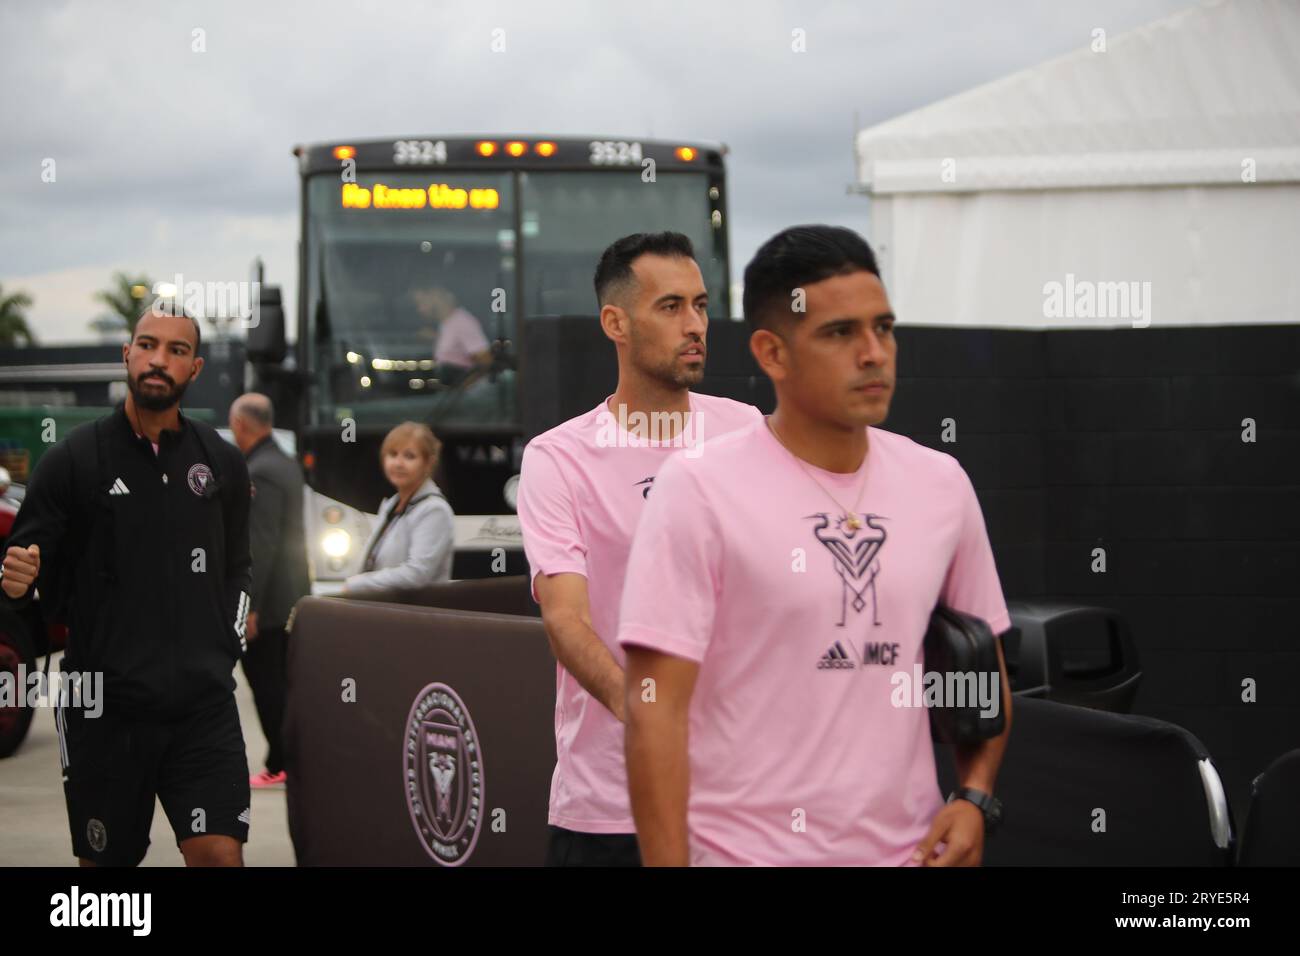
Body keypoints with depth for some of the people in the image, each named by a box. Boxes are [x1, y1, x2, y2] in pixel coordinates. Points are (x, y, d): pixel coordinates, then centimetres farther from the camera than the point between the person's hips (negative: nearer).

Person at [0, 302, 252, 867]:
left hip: (204, 701, 2)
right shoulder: (72, 459, -2)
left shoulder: (222, 463, 8)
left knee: (219, 854, -11)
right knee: (105, 859, 8)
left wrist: (229, 644, 8)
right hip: (103, 706, -1)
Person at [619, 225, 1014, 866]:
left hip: (909, 849, 4)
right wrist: (666, 862, -17)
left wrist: (974, 797, 0)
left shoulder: (942, 484, 5)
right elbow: (655, 709, -12)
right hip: (748, 849, -4)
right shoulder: (698, 488, -10)